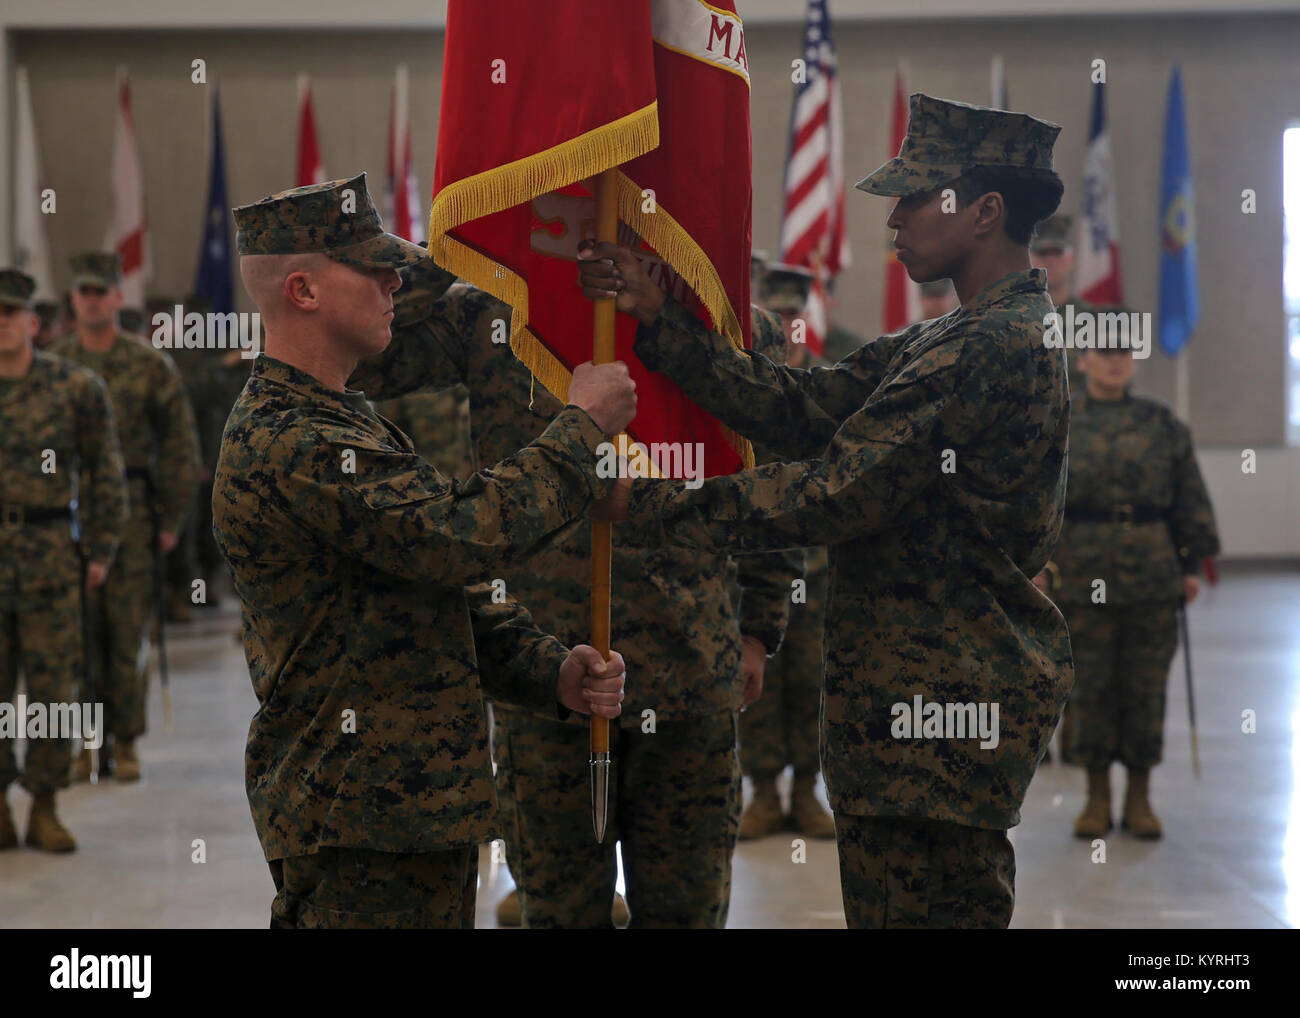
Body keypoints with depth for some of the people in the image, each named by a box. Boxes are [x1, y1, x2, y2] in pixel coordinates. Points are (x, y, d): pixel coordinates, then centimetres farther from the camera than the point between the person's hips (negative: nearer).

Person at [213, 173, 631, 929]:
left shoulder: (349, 422, 17)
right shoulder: (287, 446, -18)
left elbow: (445, 587, 16)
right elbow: (466, 534, -25)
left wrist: (553, 672, 0)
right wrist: (583, 427, -12)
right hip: (365, 823, -10)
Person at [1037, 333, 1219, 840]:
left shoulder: (1163, 425, 7)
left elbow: (1190, 498, 10)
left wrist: (1192, 564, 5)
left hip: (1153, 576, 1)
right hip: (1083, 578, -1)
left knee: (1145, 688, 4)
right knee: (1091, 687, 3)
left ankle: (1139, 797, 16)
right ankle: (1097, 796, 15)